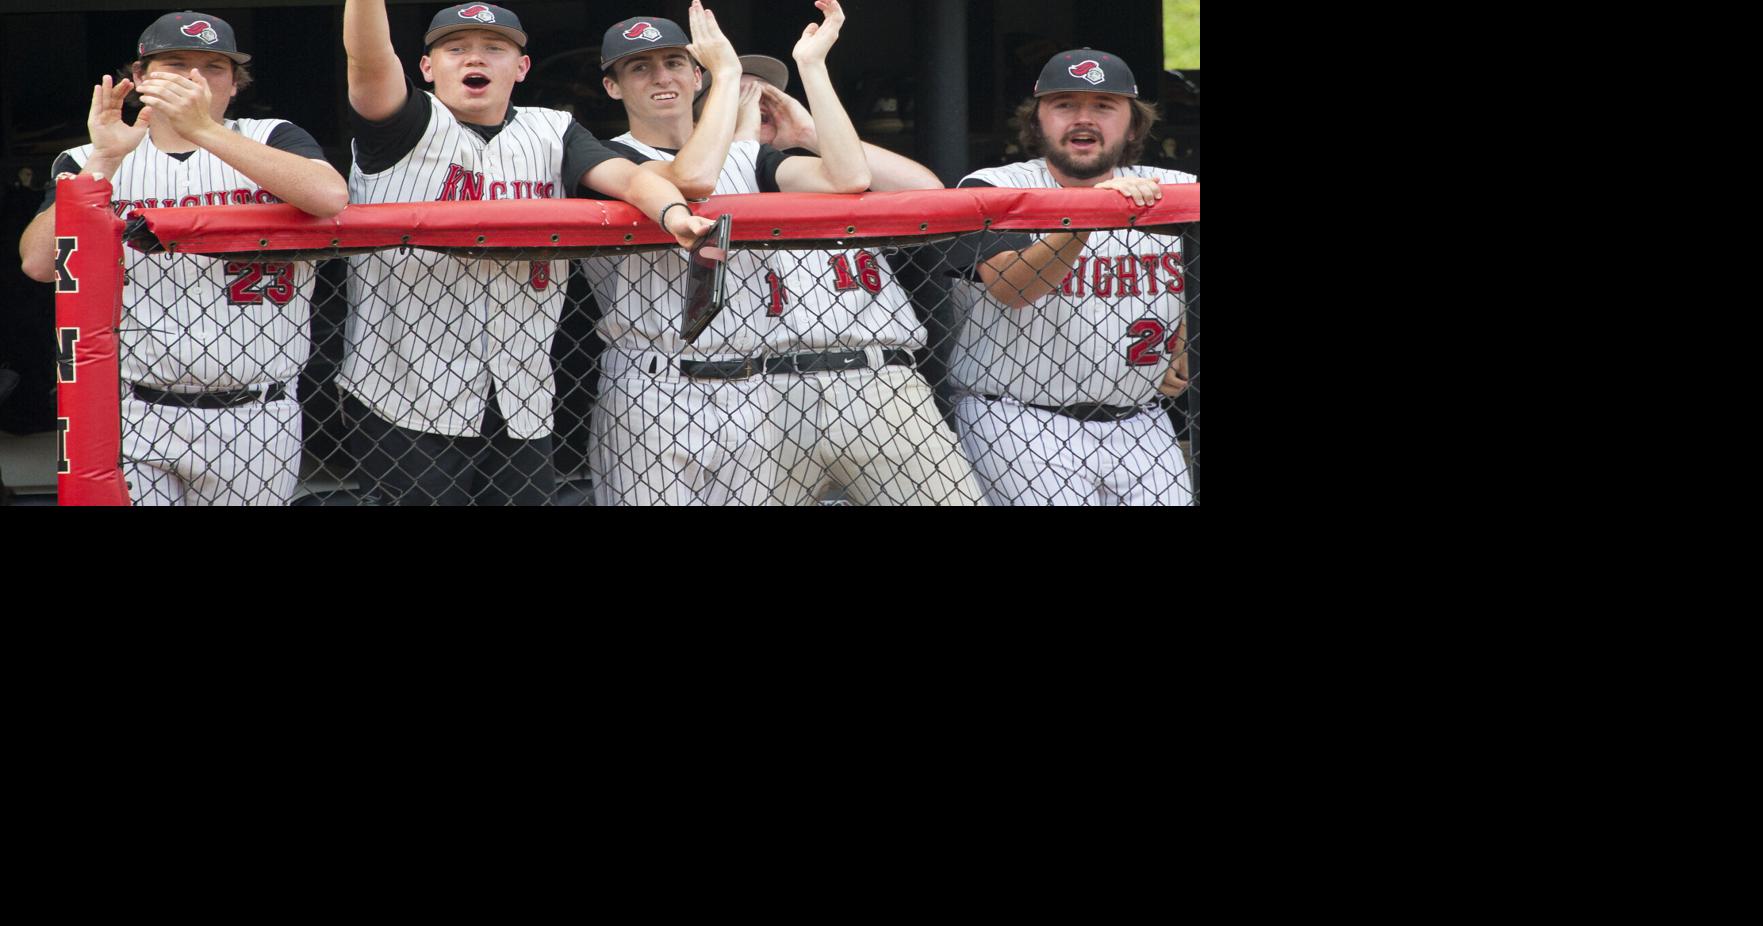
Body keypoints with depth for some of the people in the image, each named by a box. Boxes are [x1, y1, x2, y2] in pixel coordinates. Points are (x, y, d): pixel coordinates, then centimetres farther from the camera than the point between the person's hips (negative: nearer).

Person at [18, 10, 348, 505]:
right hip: (131, 422, 1)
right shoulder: (88, 163, 10)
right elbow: (40, 263, -6)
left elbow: (331, 198, -18)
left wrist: (205, 131, -24)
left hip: (255, 427, -1)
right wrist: (105, 161, -16)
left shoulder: (272, 141, 5)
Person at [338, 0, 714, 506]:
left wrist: (673, 214, -27)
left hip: (522, 407, 4)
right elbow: (368, 58, -17)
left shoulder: (554, 134, 11)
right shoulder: (411, 127, 2)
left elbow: (627, 177, -5)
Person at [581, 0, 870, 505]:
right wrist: (728, 70, -13)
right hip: (651, 400, -4)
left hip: (748, 398, 5)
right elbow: (692, 179, -22)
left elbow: (847, 179, -3)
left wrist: (811, 63, -2)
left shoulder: (747, 158, 14)